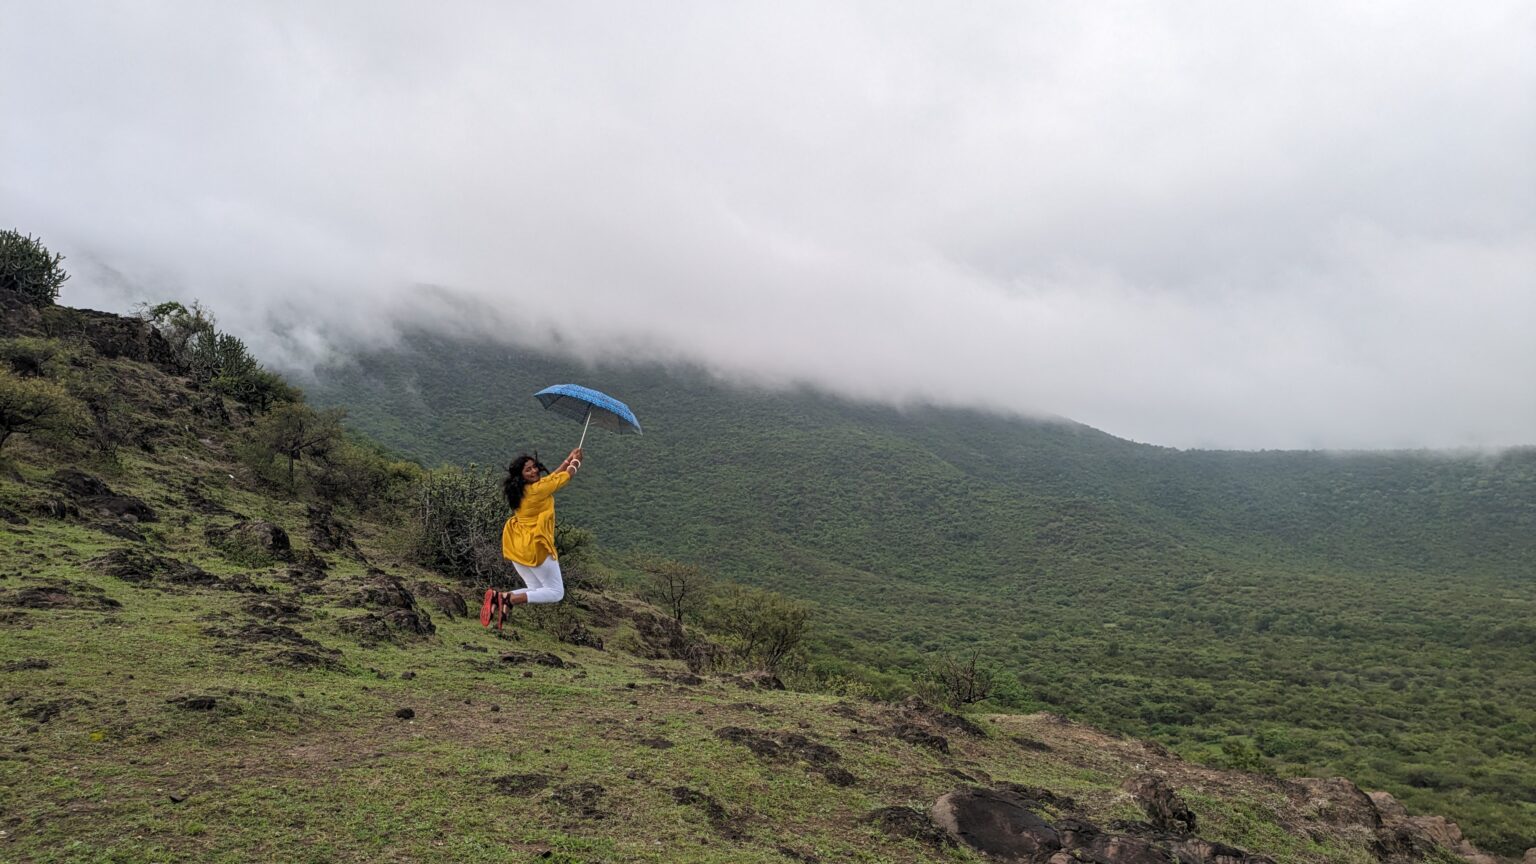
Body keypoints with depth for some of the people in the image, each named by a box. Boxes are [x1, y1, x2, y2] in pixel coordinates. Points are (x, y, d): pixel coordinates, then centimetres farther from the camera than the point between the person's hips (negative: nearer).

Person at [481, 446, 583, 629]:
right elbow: (567, 476, -2)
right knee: (556, 592, 3)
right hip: (534, 547, -9)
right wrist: (576, 461, 19)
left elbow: (552, 478, 24)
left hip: (516, 546, 9)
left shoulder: (520, 489, 7)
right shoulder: (539, 488, -17)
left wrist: (567, 460, 29)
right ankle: (510, 599, -16)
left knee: (536, 590, 18)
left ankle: (498, 597, -5)